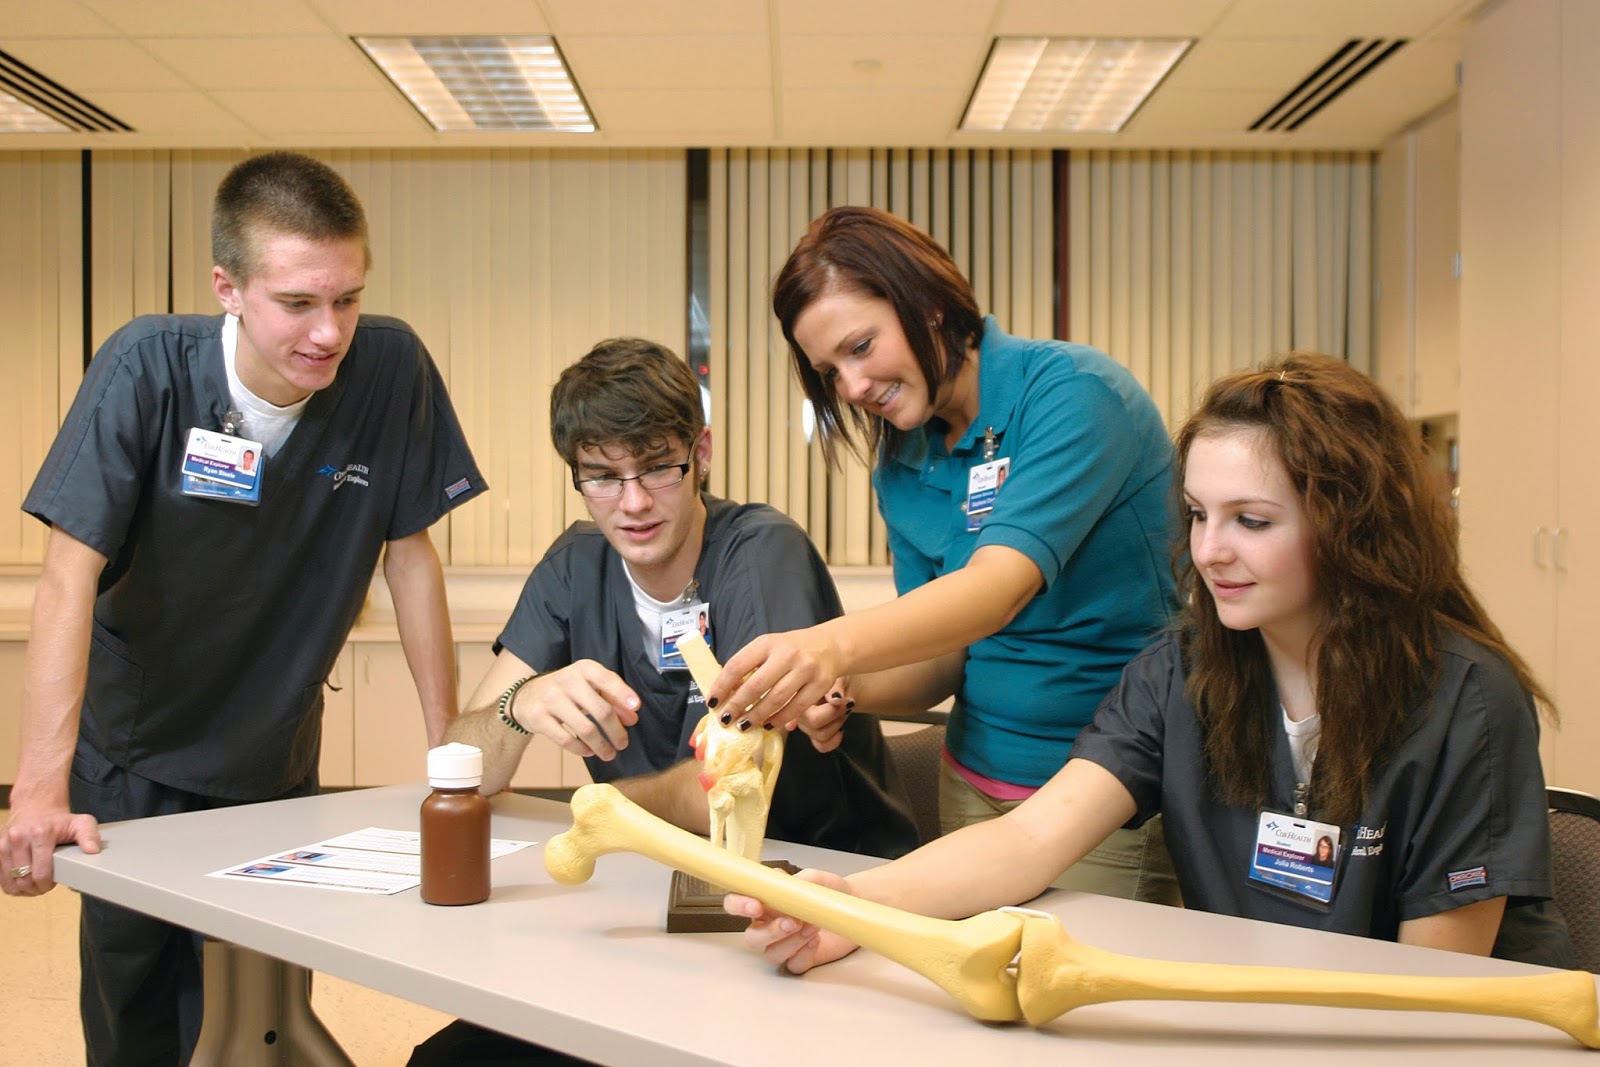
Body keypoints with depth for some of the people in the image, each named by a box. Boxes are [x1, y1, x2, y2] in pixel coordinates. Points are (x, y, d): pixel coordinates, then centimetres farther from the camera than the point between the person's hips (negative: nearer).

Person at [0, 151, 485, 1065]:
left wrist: (450, 748, -9)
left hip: (278, 759, 1)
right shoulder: (147, 370, -20)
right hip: (135, 757, -1)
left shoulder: (393, 368, -17)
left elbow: (411, 556, -9)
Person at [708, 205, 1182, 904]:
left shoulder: (1072, 392, -16)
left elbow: (1001, 587, -30)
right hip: (976, 786, 5)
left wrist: (836, 644, -45)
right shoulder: (901, 469, 4)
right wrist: (843, 691, -16)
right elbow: (943, 661, 5)